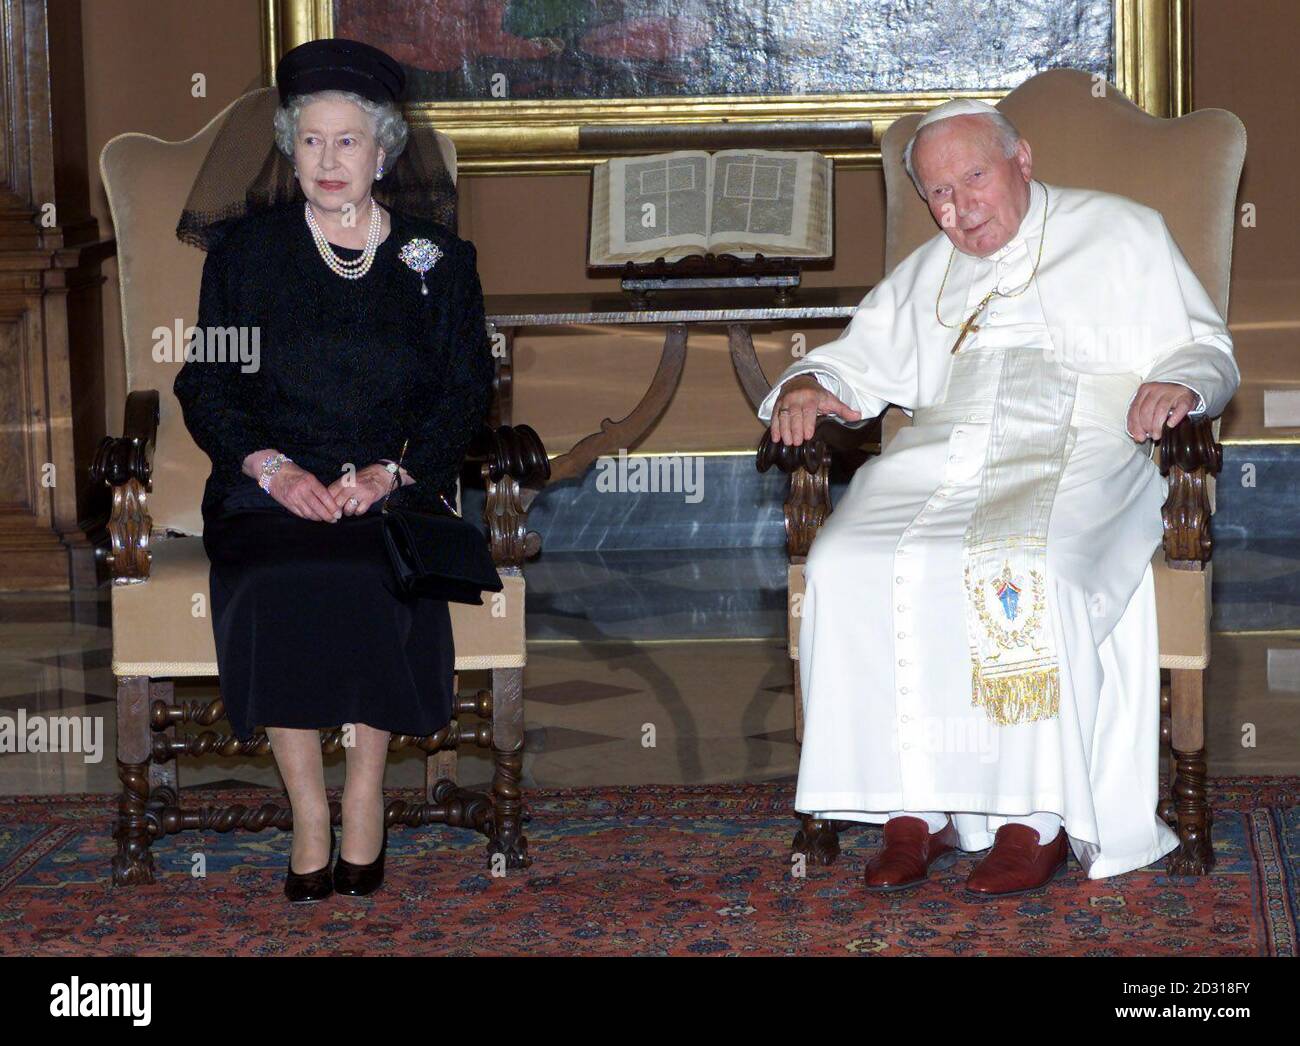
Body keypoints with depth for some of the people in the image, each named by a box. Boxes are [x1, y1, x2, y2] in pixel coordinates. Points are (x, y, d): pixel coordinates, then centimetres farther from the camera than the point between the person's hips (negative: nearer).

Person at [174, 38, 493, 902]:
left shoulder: (437, 259, 12)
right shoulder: (246, 249, 13)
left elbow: (467, 391, 8)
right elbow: (206, 385, 8)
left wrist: (391, 471, -10)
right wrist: (273, 468, -11)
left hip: (395, 481, 0)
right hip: (271, 481, 1)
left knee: (372, 581, -34)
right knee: (272, 585, -32)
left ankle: (365, 801, -19)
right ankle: (309, 816, -23)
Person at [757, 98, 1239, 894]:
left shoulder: (1122, 233, 17)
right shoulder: (926, 274, 31)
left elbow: (1205, 345, 11)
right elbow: (862, 359, 31)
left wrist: (1181, 383, -12)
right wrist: (807, 386, 7)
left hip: (1078, 449, -4)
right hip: (942, 453, 4)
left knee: (1029, 571, -37)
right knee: (849, 569, -26)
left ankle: (1039, 818, -30)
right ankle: (913, 810, -24)